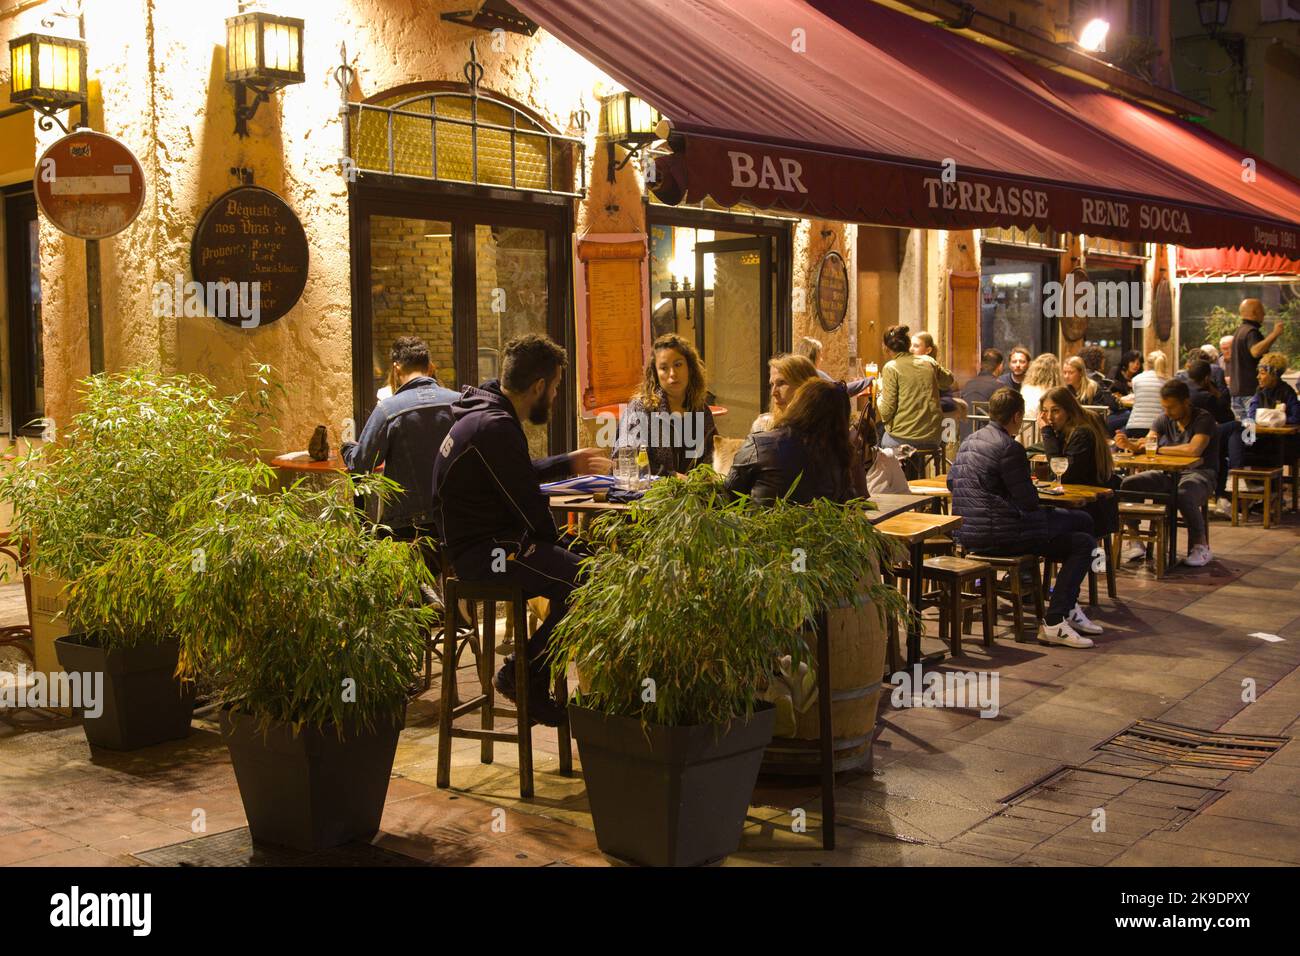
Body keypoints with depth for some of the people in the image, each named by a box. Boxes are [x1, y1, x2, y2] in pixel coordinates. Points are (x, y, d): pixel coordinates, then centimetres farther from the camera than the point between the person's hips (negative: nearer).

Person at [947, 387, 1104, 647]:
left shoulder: (969, 441, 11)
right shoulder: (1009, 448, -16)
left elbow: (951, 481, 21)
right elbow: (1029, 502, -16)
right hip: (999, 535, -10)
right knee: (1084, 542, -4)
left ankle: (1068, 609, 23)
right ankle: (1053, 623, -7)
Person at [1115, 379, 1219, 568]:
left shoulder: (1203, 419, -11)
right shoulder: (1163, 419, 8)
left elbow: (1194, 449, -27)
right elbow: (1145, 445, -1)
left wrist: (1160, 449, -14)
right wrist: (1129, 444, -25)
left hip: (1200, 473, -6)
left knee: (1183, 495, -39)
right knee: (1128, 485, -14)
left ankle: (1201, 547, -18)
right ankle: (1136, 541, -5)